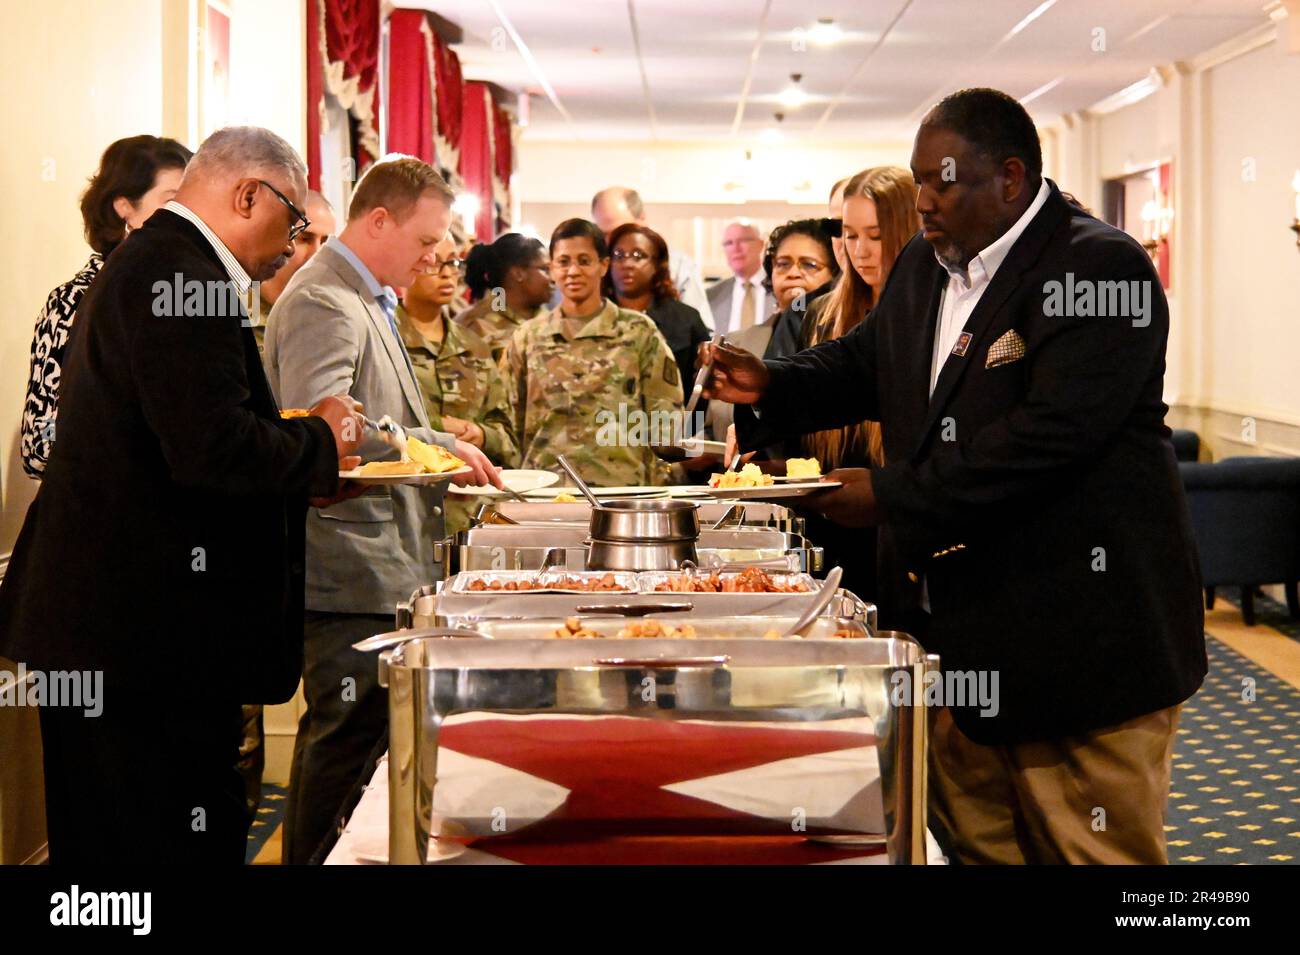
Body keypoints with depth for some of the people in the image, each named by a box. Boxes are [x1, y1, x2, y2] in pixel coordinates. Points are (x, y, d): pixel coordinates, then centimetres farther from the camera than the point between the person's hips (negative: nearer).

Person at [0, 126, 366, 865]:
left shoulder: (150, 260, 17)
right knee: (174, 840, -4)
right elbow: (214, 449, -25)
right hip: (153, 633, -11)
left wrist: (305, 470, 14)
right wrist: (320, 442, -7)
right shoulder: (180, 273, -16)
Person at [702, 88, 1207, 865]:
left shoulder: (1102, 270, -16)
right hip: (957, 624, 8)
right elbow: (865, 363, 26)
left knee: (1095, 847, 1)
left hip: (1078, 638, -8)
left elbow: (1048, 434, -25)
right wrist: (772, 386, 5)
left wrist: (892, 496, -20)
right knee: (975, 838, 15)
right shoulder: (924, 267, 12)